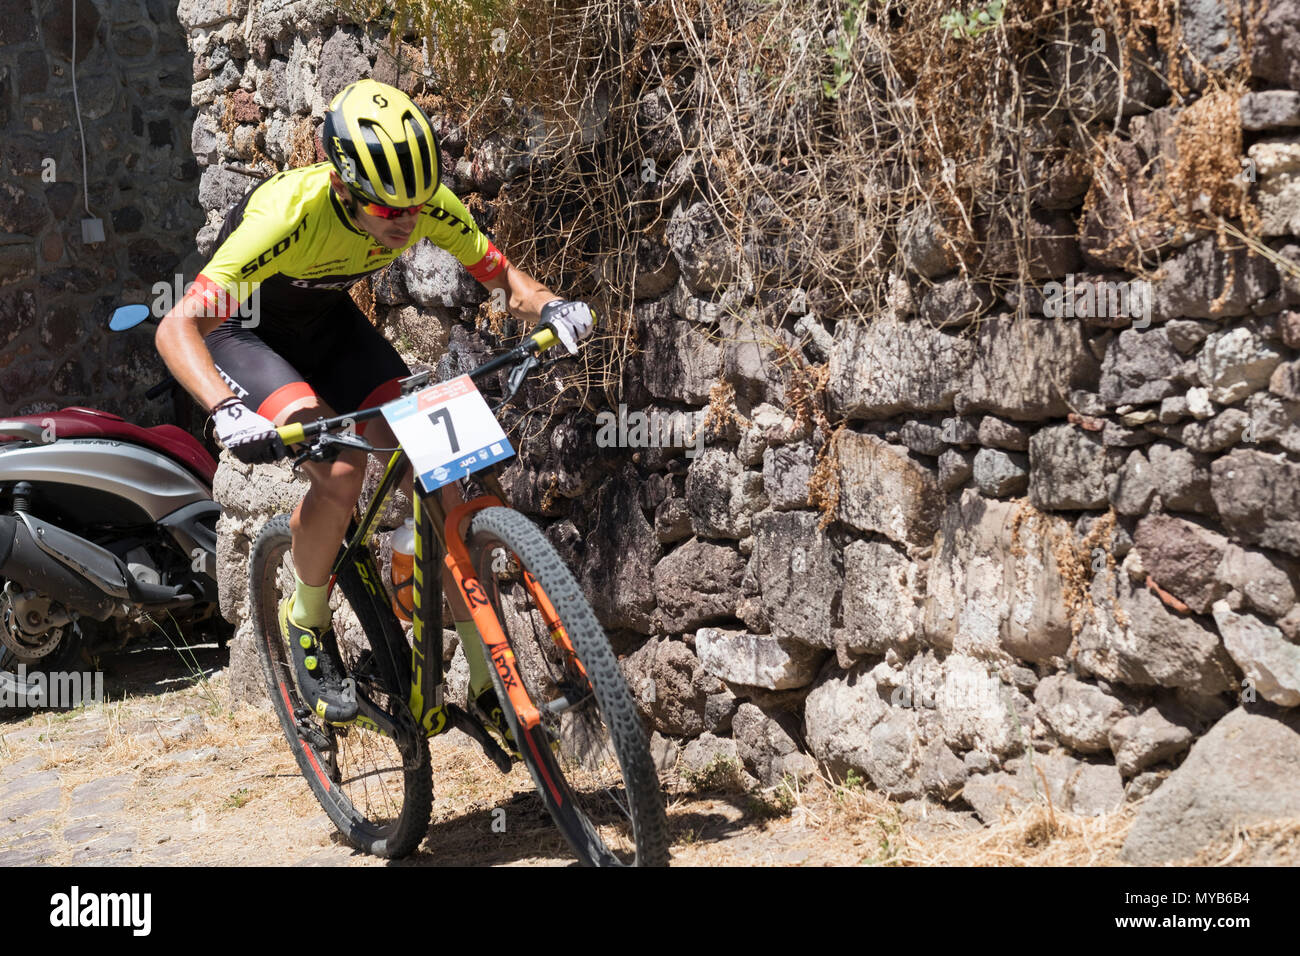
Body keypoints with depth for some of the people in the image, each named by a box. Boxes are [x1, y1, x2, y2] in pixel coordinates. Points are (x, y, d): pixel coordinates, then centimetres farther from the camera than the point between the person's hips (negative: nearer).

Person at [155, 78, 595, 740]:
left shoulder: (426, 202, -24)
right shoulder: (291, 214, -38)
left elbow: (497, 271, -11)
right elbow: (177, 327, -40)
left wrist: (550, 306, -33)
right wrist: (227, 412, -57)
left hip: (328, 323, 5)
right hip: (244, 330, -4)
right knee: (340, 471, -31)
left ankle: (488, 685, -3)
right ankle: (308, 623, -1)